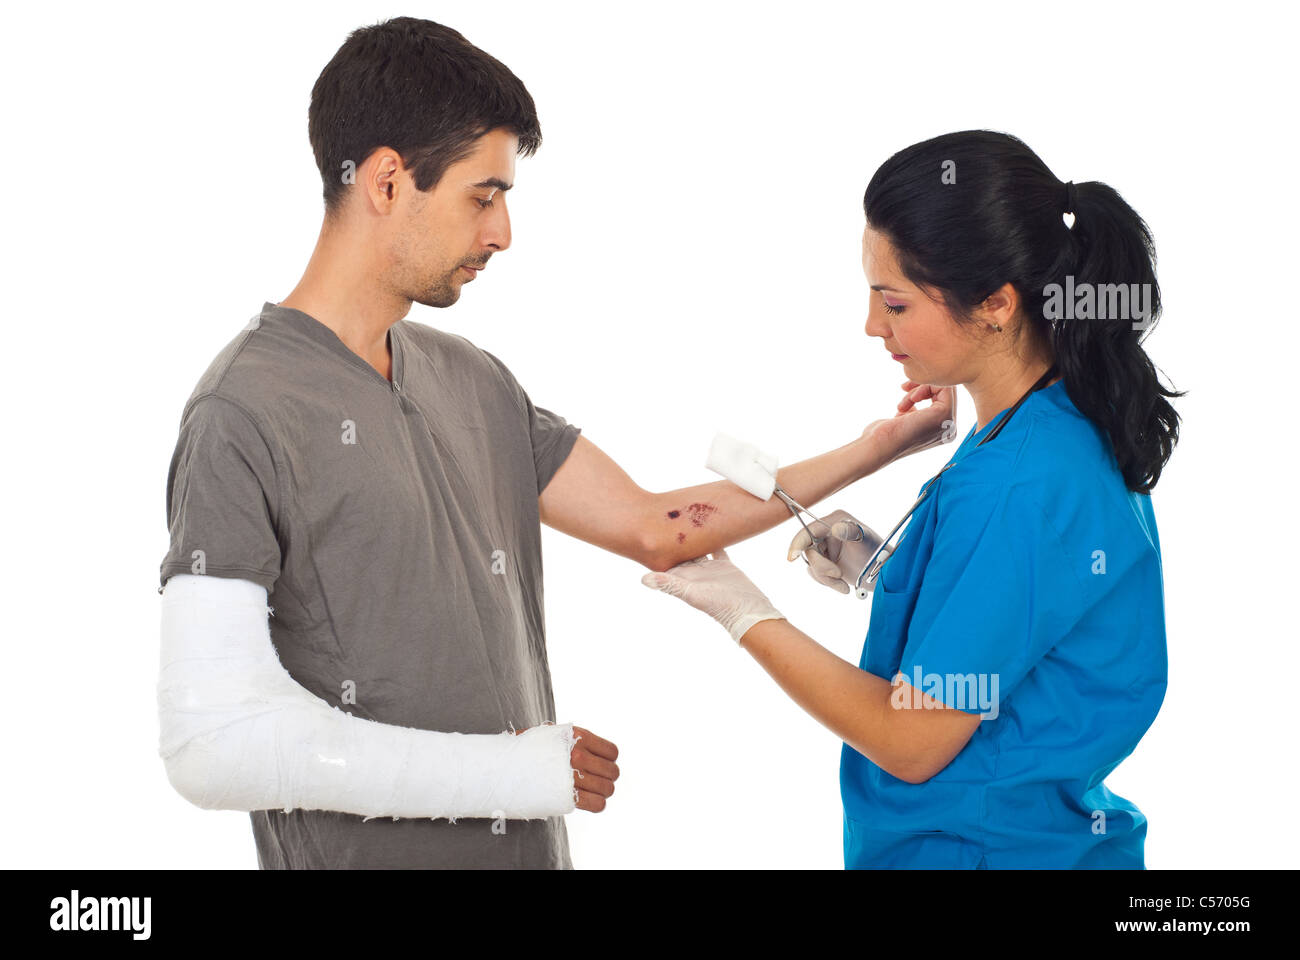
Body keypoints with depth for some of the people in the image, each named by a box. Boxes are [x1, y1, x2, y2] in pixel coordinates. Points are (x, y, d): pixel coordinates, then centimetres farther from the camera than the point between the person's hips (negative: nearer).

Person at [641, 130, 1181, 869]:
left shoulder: (1013, 489, -26)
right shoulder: (1078, 434, 3)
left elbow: (913, 742, -20)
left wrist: (745, 613, -12)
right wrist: (884, 573, 2)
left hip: (984, 846, -9)